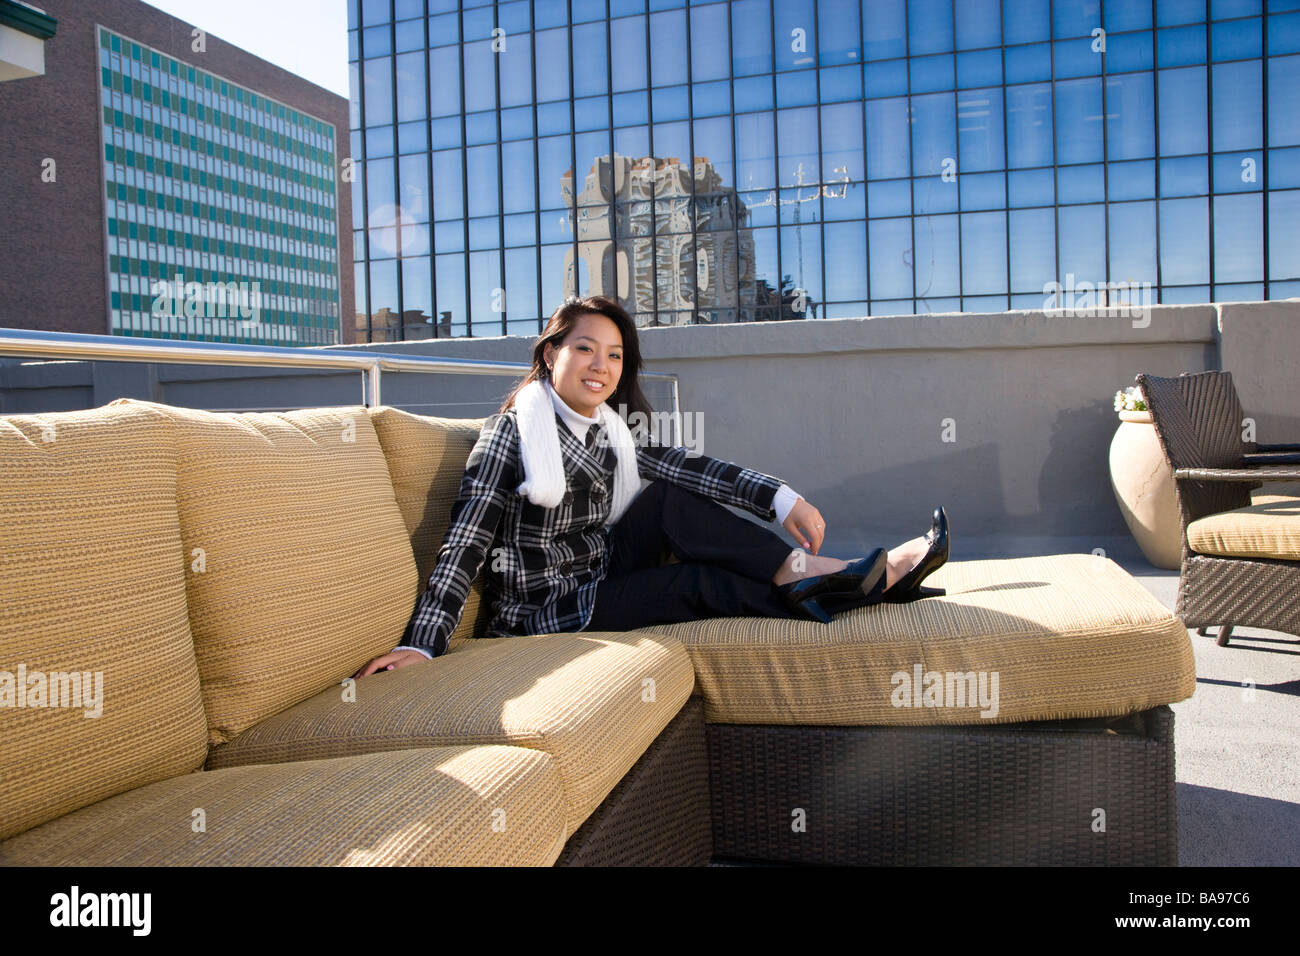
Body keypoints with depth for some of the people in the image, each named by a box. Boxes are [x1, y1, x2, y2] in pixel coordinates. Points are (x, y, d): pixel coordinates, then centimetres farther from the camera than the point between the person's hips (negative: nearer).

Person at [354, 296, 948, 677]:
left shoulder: (606, 429, 7)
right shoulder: (513, 431, -12)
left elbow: (680, 465, -5)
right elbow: (467, 540, -19)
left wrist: (780, 497, -18)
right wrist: (422, 642, -28)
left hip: (600, 573, 6)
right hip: (551, 611, -6)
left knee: (671, 501, -14)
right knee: (703, 584, -20)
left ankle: (803, 572, -19)